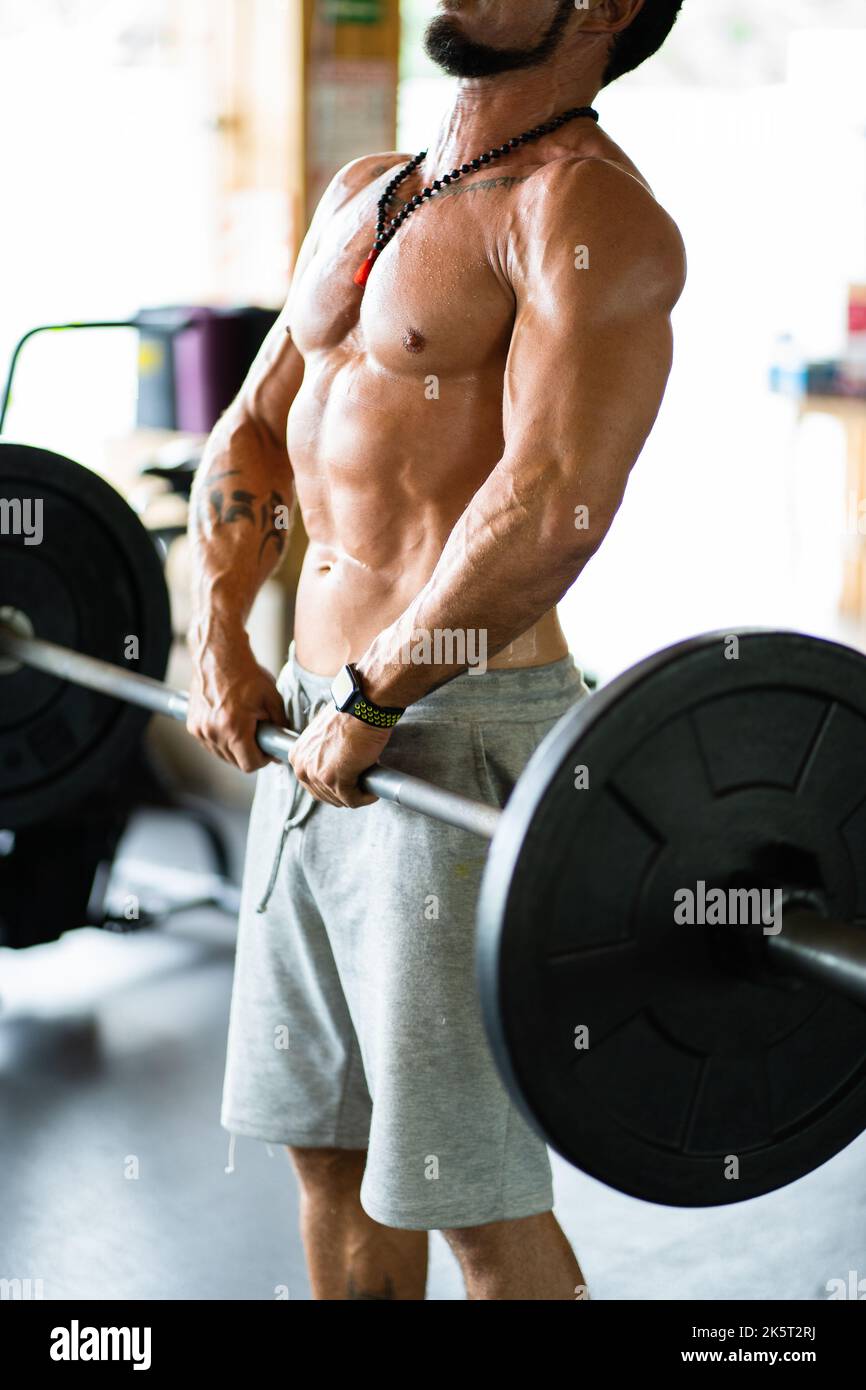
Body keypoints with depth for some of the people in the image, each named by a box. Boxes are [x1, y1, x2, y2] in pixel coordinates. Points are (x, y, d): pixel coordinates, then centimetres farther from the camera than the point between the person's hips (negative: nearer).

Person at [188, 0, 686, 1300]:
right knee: (327, 1144, 19)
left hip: (461, 739, -8)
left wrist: (372, 706, -21)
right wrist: (220, 635, 4)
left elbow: (553, 502, -24)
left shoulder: (590, 213, -12)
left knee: (474, 1195, 1)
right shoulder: (361, 195, 16)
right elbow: (254, 427, 17)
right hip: (312, 729, 8)